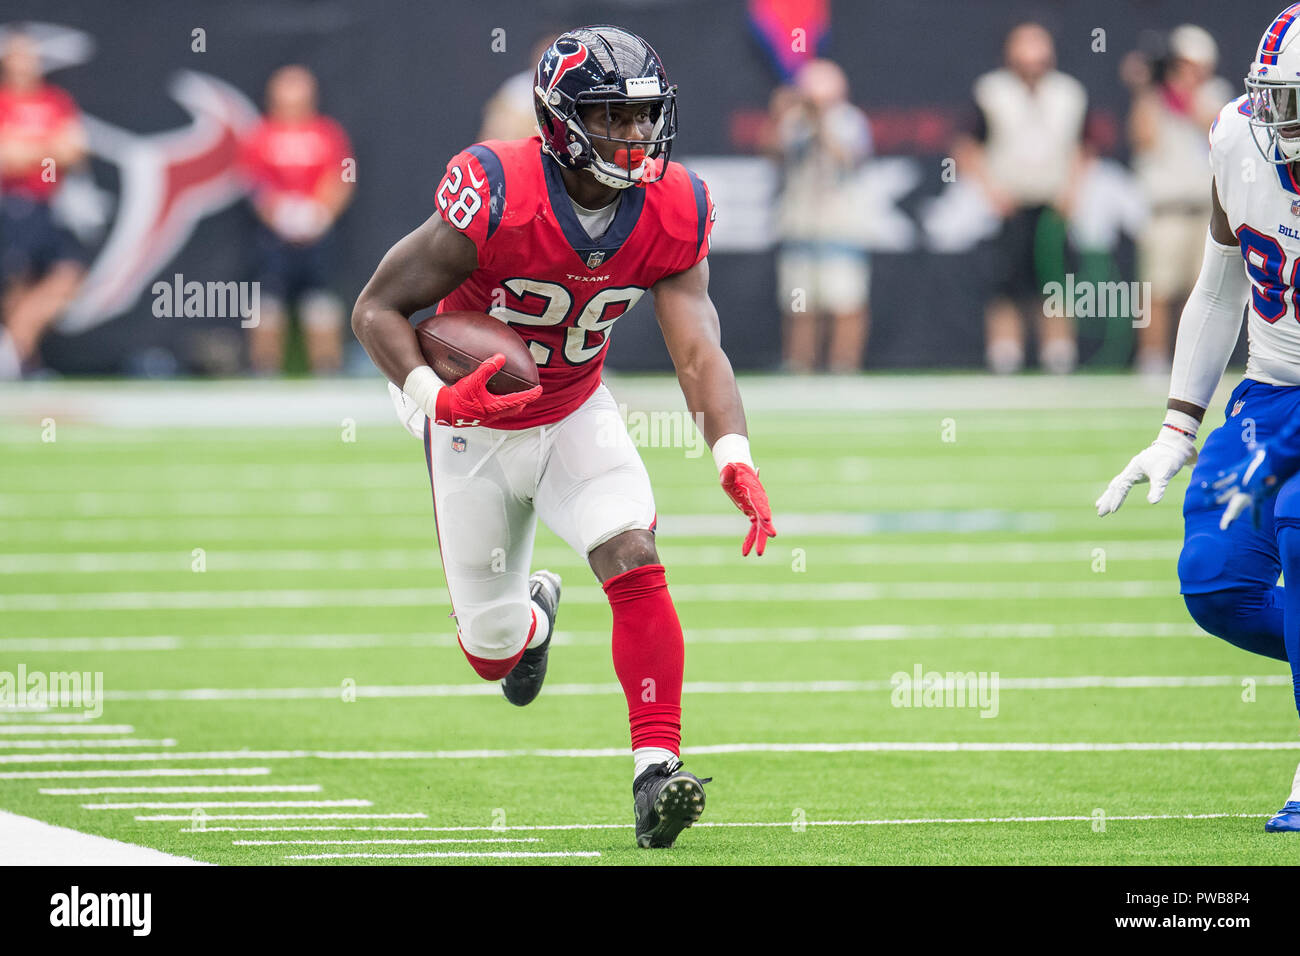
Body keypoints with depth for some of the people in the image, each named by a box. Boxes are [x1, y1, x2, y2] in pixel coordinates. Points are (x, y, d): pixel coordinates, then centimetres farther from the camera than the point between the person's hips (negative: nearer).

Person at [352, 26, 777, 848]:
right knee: (492, 649, 7)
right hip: (477, 430, -2)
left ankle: (657, 773, -21)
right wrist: (430, 400, -36)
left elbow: (700, 352, -22)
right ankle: (531, 617, 46)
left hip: (577, 417, 2)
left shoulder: (671, 215, -16)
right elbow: (378, 308, -19)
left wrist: (735, 460, -39)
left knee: (636, 562, -23)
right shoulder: (496, 200, -28)